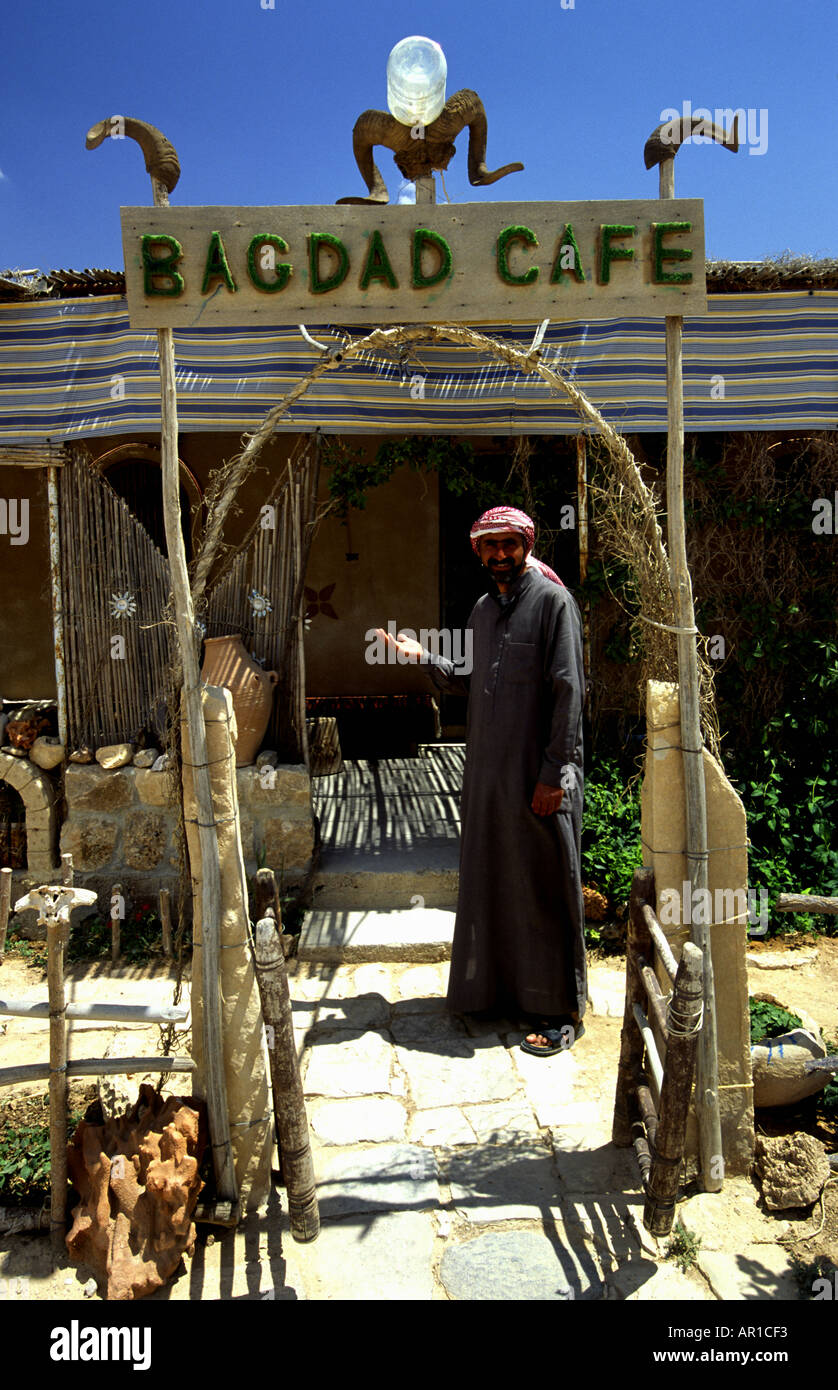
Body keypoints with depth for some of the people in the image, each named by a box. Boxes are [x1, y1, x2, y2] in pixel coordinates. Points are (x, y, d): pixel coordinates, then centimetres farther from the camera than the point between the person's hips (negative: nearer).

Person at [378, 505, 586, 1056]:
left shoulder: (553, 601, -8)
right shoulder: (483, 609, 14)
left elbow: (569, 692, -14)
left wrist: (553, 774, -18)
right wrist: (423, 656, 12)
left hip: (539, 778, -7)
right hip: (488, 772, 7)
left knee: (546, 887, 1)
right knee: (491, 881, 15)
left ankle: (562, 1010, 13)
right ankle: (499, 987, 32)